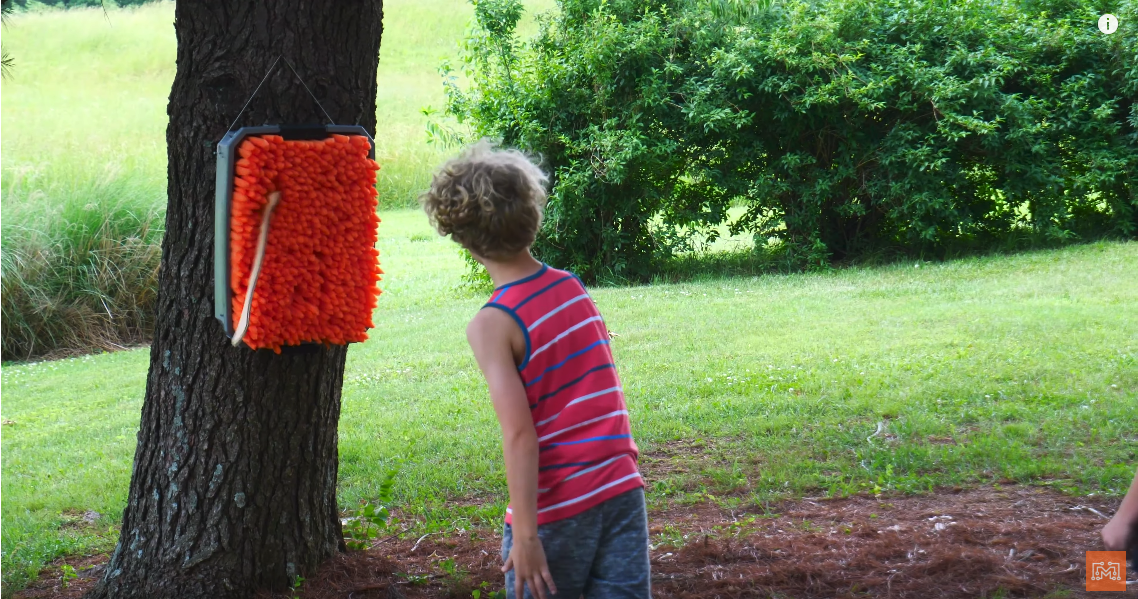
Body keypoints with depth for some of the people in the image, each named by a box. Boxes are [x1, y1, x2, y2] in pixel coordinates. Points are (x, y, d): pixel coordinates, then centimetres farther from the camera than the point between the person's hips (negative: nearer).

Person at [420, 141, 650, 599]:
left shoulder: (492, 325, -12)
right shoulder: (572, 287, 5)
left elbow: (519, 436, -18)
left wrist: (525, 535, -16)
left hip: (556, 509, -5)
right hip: (622, 491, 5)